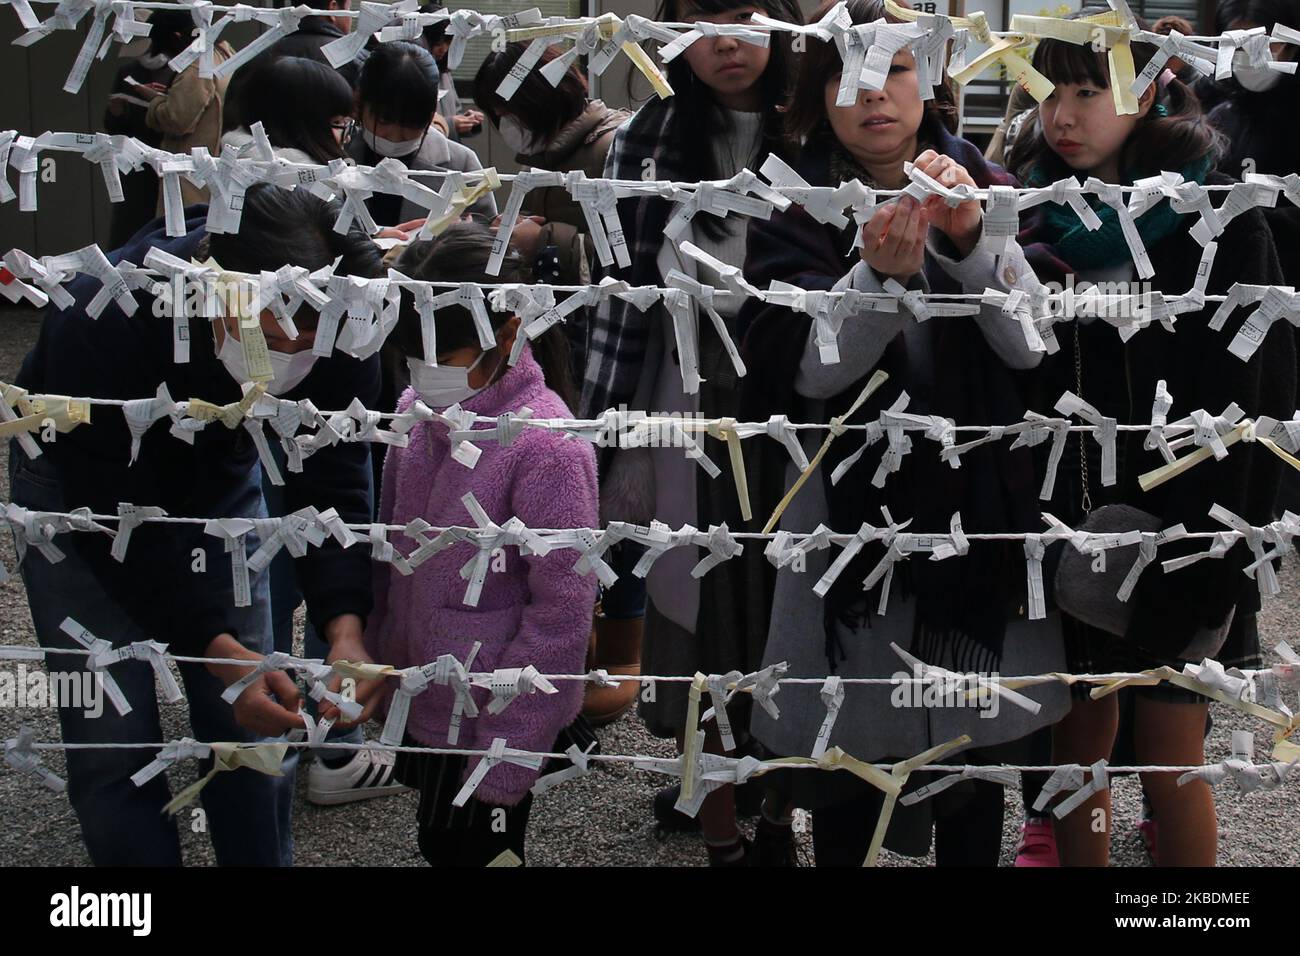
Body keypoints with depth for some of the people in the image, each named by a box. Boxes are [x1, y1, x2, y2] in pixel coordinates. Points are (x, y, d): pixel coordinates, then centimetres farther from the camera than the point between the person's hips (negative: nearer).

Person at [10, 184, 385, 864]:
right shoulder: (102, 321, -39)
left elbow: (329, 488, -21)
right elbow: (117, 518, -33)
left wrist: (345, 627, -36)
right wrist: (217, 650, -39)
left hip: (221, 479, 3)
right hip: (85, 489, -3)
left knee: (254, 726, 4)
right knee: (114, 743, -4)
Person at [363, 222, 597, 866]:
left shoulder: (545, 447, -23)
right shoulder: (417, 411, -2)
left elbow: (561, 612, -20)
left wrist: (505, 756, -17)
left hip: (489, 722, -7)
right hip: (416, 706, 7)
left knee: (468, 852, 9)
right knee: (437, 843, 22)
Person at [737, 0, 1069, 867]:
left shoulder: (986, 189, 5)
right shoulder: (797, 208, -1)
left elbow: (1030, 343, -8)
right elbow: (808, 368, -14)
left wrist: (971, 236, -24)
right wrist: (881, 274, -31)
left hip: (980, 510, 2)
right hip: (850, 510, -1)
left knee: (978, 758, 8)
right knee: (850, 755, 3)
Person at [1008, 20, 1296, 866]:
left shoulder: (1220, 221, -6)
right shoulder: (1038, 218, 6)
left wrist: (1222, 561, -11)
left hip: (1178, 538, -3)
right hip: (1066, 540, 4)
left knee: (1170, 763, 3)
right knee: (1078, 744, 10)